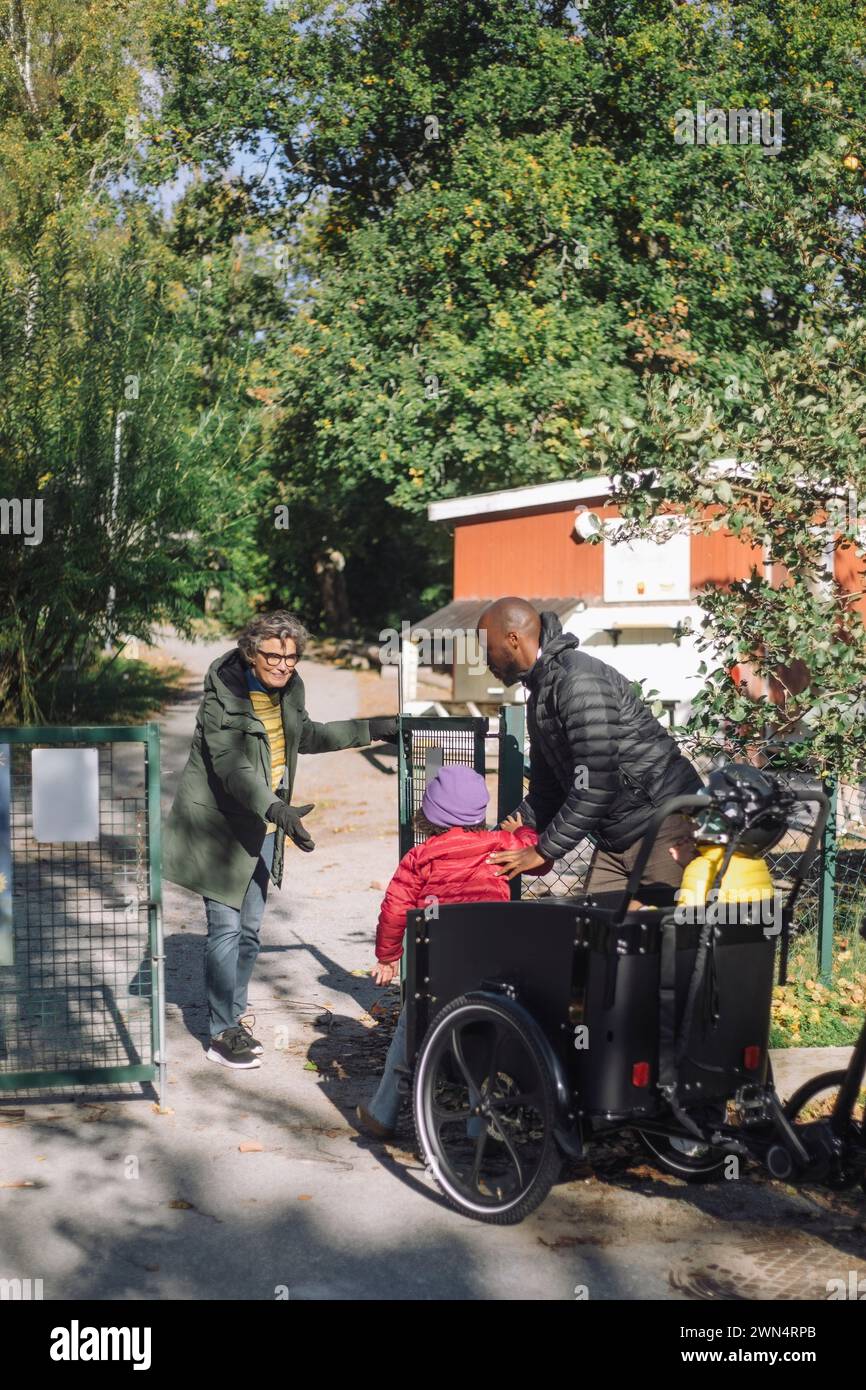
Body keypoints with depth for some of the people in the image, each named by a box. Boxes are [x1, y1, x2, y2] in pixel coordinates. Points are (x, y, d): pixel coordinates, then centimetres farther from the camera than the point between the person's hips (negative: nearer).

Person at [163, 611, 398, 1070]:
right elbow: (232, 766, -31)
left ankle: (235, 1016, 28)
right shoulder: (224, 696, -21)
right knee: (226, 929, -6)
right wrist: (277, 810, -44)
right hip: (221, 827, -7)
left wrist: (371, 730, 19)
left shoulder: (287, 689, 2)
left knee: (250, 929, 14)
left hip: (263, 828, 7)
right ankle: (222, 1034, 4)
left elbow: (305, 736, 21)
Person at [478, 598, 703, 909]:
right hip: (615, 837, 10)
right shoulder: (539, 696, 15)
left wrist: (543, 851, -17)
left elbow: (595, 785, -24)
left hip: (665, 824, -9)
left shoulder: (579, 680, -18)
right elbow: (546, 791, 19)